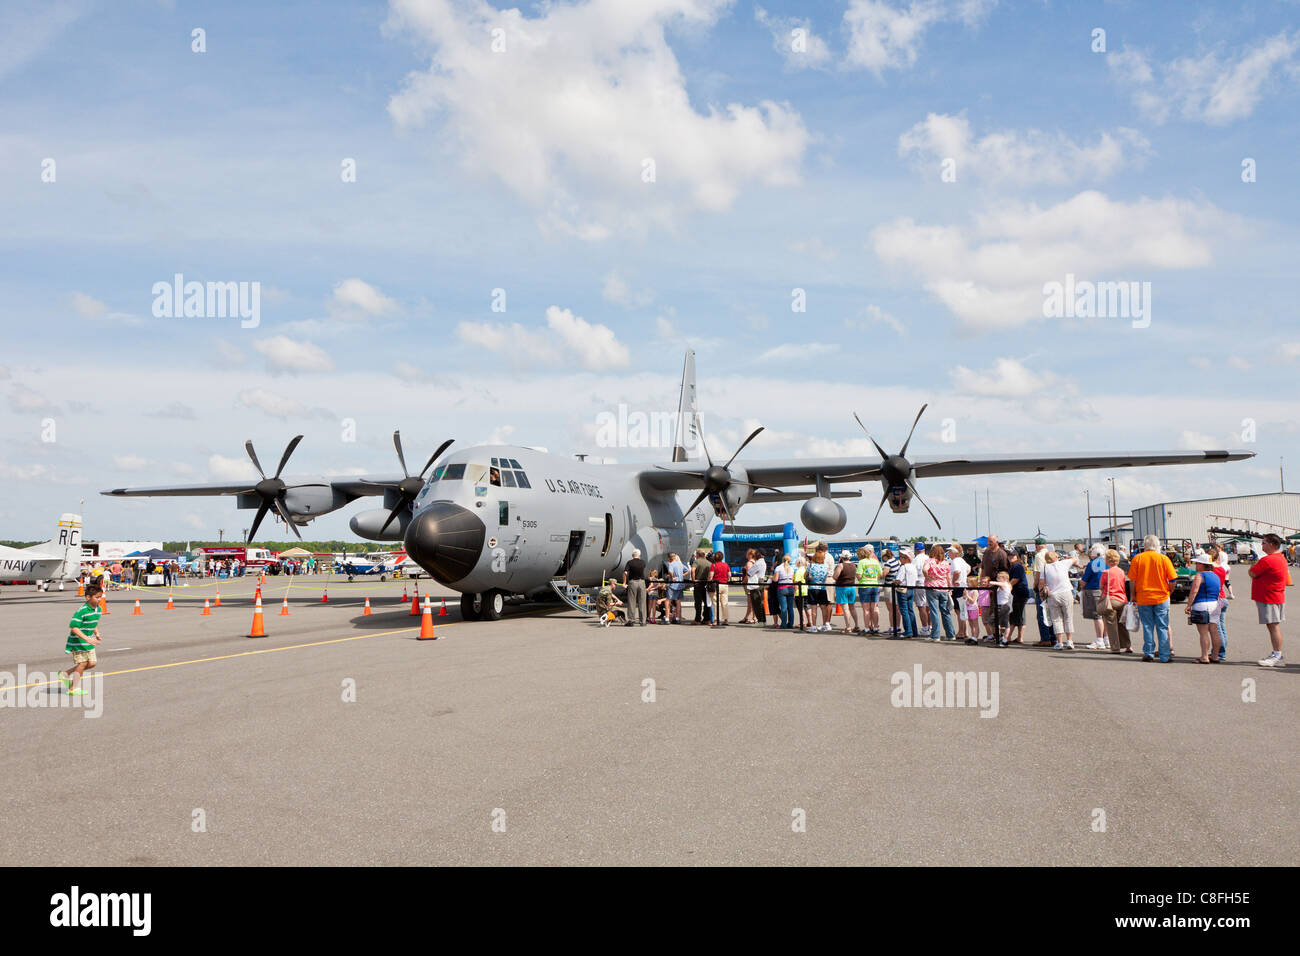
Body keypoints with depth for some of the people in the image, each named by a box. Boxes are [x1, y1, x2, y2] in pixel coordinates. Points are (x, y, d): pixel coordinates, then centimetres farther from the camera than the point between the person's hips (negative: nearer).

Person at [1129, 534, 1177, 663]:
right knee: (1162, 627, 5)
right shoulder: (1163, 558, -3)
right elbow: (1172, 579, -4)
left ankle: (1148, 653, 11)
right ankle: (1165, 656, 5)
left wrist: (1133, 595, 8)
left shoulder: (1137, 559, -2)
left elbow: (1132, 580, -2)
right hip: (1161, 597, -1)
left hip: (1143, 598, 1)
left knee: (1147, 626, 9)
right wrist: (1168, 591, 12)